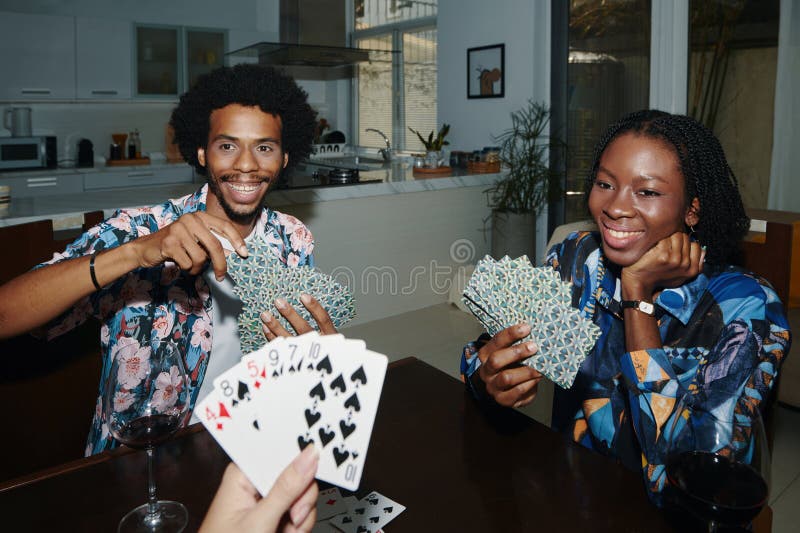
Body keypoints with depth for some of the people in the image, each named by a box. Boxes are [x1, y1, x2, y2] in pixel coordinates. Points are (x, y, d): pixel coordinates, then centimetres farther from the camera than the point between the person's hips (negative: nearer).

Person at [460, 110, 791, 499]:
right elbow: (479, 355, -7)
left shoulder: (745, 307, -14)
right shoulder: (573, 261, -5)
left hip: (664, 515, -2)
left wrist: (638, 294, -22)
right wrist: (489, 382, -29)